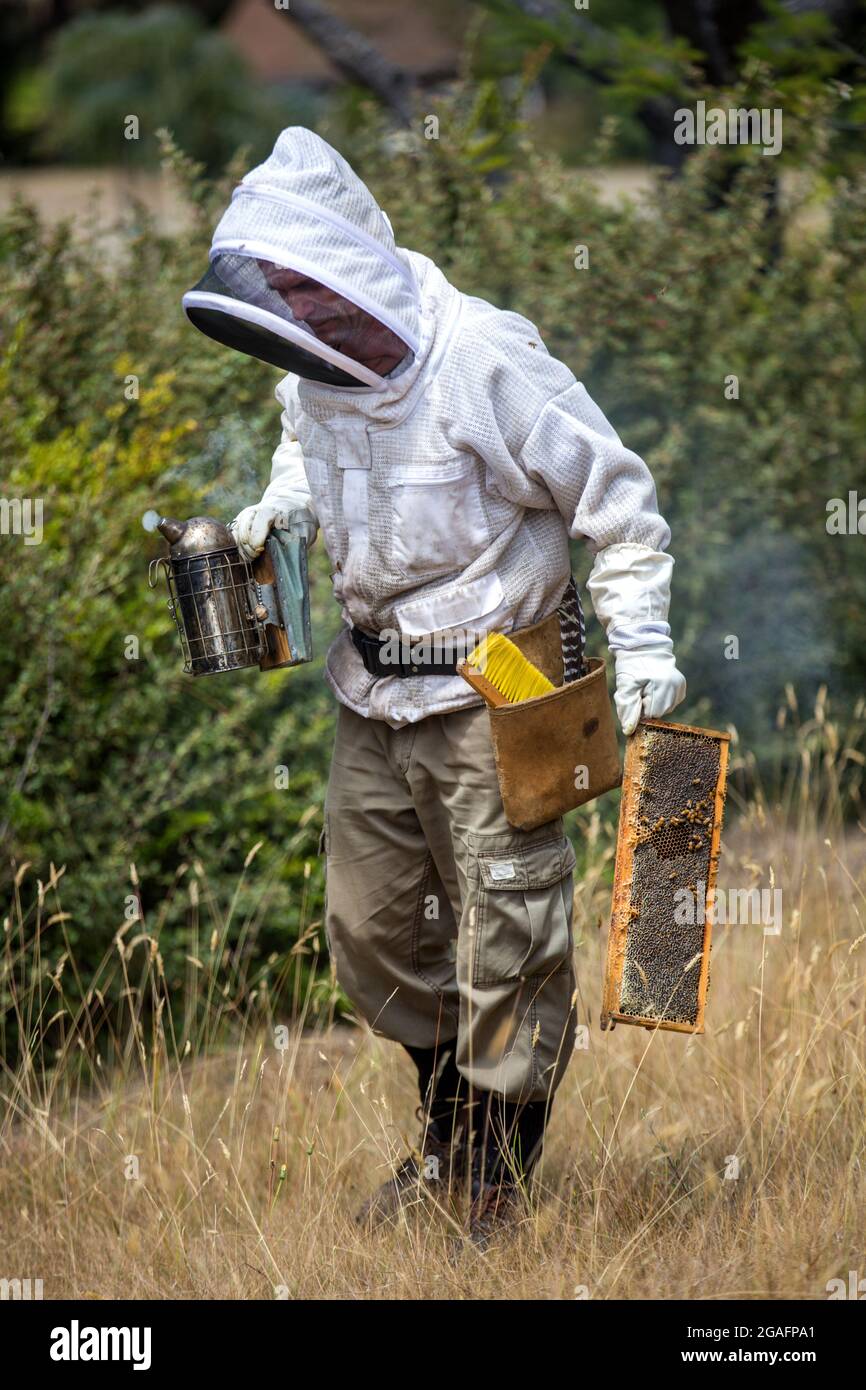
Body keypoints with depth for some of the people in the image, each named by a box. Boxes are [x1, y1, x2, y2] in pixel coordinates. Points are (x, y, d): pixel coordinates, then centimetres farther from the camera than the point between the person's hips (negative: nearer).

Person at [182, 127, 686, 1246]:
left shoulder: (485, 360, -21)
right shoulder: (314, 371, 0)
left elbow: (615, 498, -12)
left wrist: (642, 646, -15)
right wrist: (271, 514, 8)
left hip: (494, 698, -7)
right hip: (372, 692, 7)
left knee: (504, 951, -3)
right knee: (369, 929, 14)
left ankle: (497, 1199, 9)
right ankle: (446, 1141, 35)